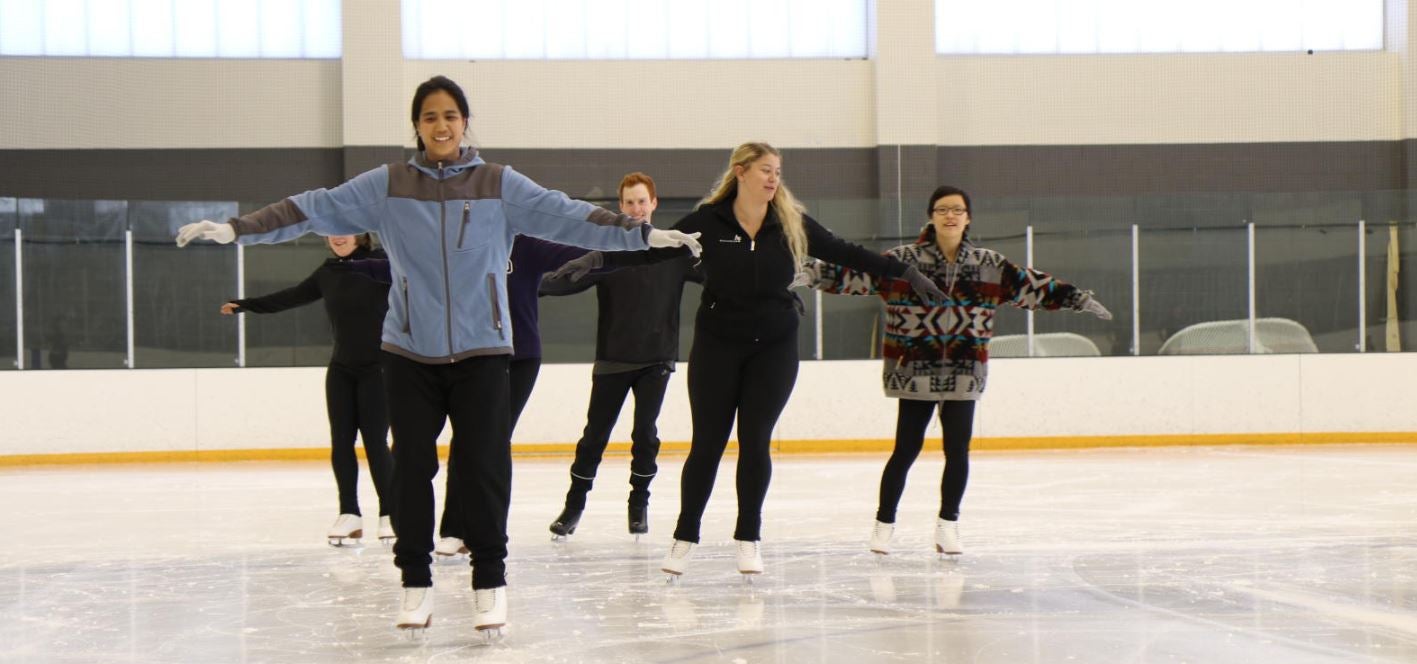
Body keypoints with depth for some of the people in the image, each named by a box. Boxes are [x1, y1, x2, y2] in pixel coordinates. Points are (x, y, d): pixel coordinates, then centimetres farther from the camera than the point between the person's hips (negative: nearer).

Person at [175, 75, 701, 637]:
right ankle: (415, 581, 20)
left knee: (484, 466, 0)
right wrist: (235, 229, -12)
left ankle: (490, 581, 14)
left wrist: (641, 233, -17)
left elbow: (566, 215, -7)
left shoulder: (500, 184, 1)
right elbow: (314, 209, -4)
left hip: (481, 352, -1)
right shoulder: (386, 186, 2)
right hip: (409, 354, 1)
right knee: (412, 467, 6)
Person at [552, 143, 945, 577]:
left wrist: (905, 273, 5)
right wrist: (598, 259, -22)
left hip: (774, 346, 2)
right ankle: (685, 537, 14)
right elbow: (652, 251, -10)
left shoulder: (792, 223, -1)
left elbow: (844, 253, 5)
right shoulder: (709, 221, -8)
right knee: (707, 443, 2)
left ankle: (749, 537, 17)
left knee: (755, 441, 4)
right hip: (716, 345, -1)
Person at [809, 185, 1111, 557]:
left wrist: (1079, 299, 9)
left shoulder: (990, 266, 8)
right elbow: (853, 275, -8)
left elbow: (1034, 287, 11)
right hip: (914, 373, -2)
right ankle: (884, 524, 16)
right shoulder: (902, 261, -2)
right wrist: (814, 273, -20)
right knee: (906, 450, 1)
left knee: (958, 452, 2)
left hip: (963, 376, 3)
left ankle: (948, 526, 18)